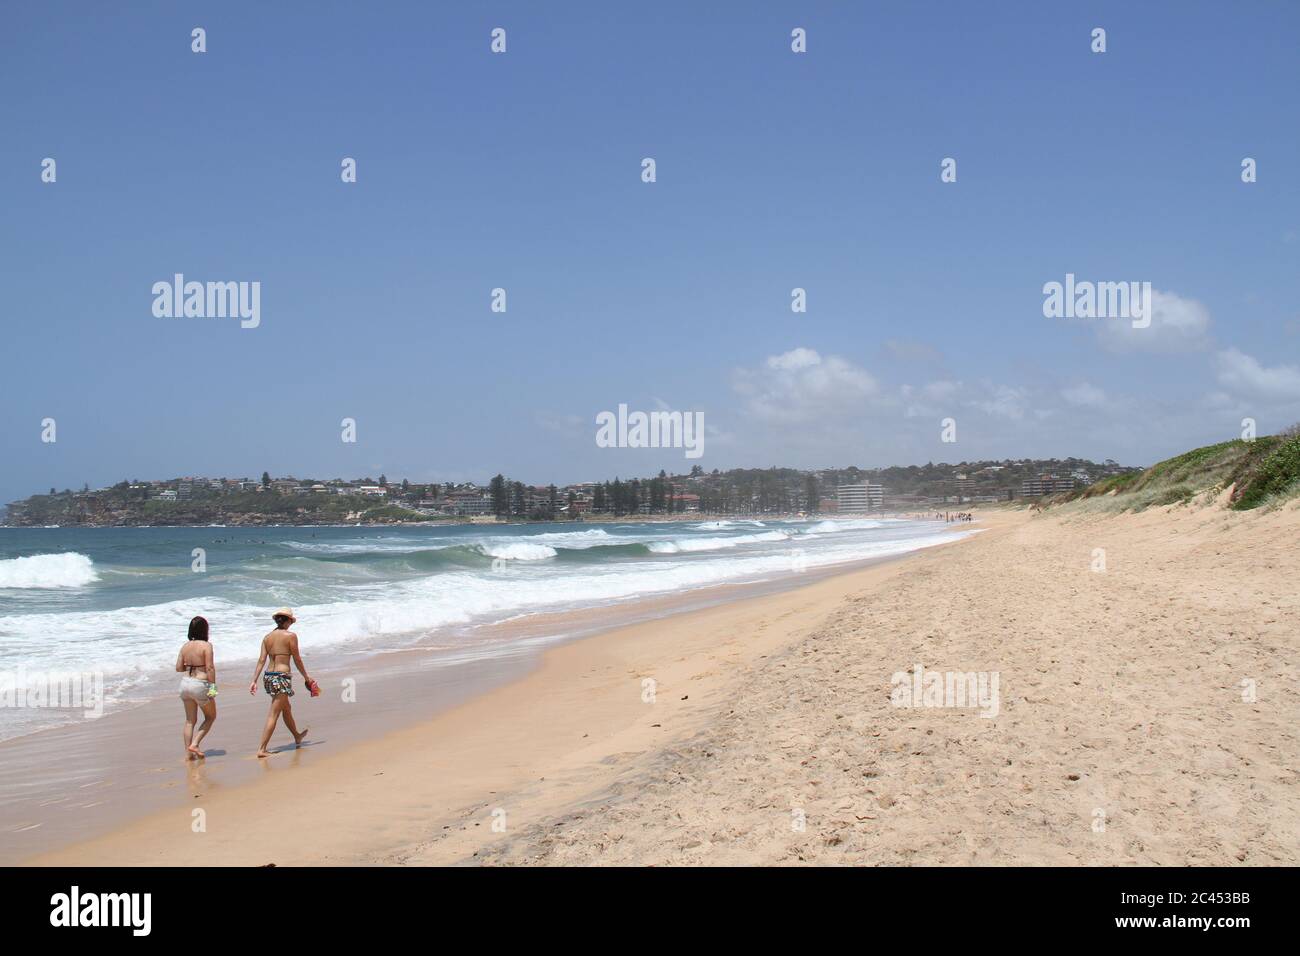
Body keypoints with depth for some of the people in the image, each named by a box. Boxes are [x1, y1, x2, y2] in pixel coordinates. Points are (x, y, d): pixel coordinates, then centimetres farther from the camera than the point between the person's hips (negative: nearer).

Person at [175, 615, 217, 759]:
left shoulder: (185, 646, 5)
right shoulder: (206, 645, -12)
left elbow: (178, 668, 7)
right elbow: (210, 668, -16)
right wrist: (212, 687, -13)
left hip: (185, 683, 6)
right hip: (200, 684, -6)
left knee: (189, 720, 13)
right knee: (210, 717, 13)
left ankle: (189, 752, 12)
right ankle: (194, 744, 1)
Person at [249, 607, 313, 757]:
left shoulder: (267, 637, 8)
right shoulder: (290, 635, -8)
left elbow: (261, 660, 4)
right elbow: (297, 660, -4)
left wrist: (254, 681, 3)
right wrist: (306, 677, 7)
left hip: (268, 677, 7)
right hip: (282, 676, -7)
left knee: (286, 708, 25)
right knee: (274, 714, -5)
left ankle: (297, 737, 44)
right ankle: (262, 749, -9)